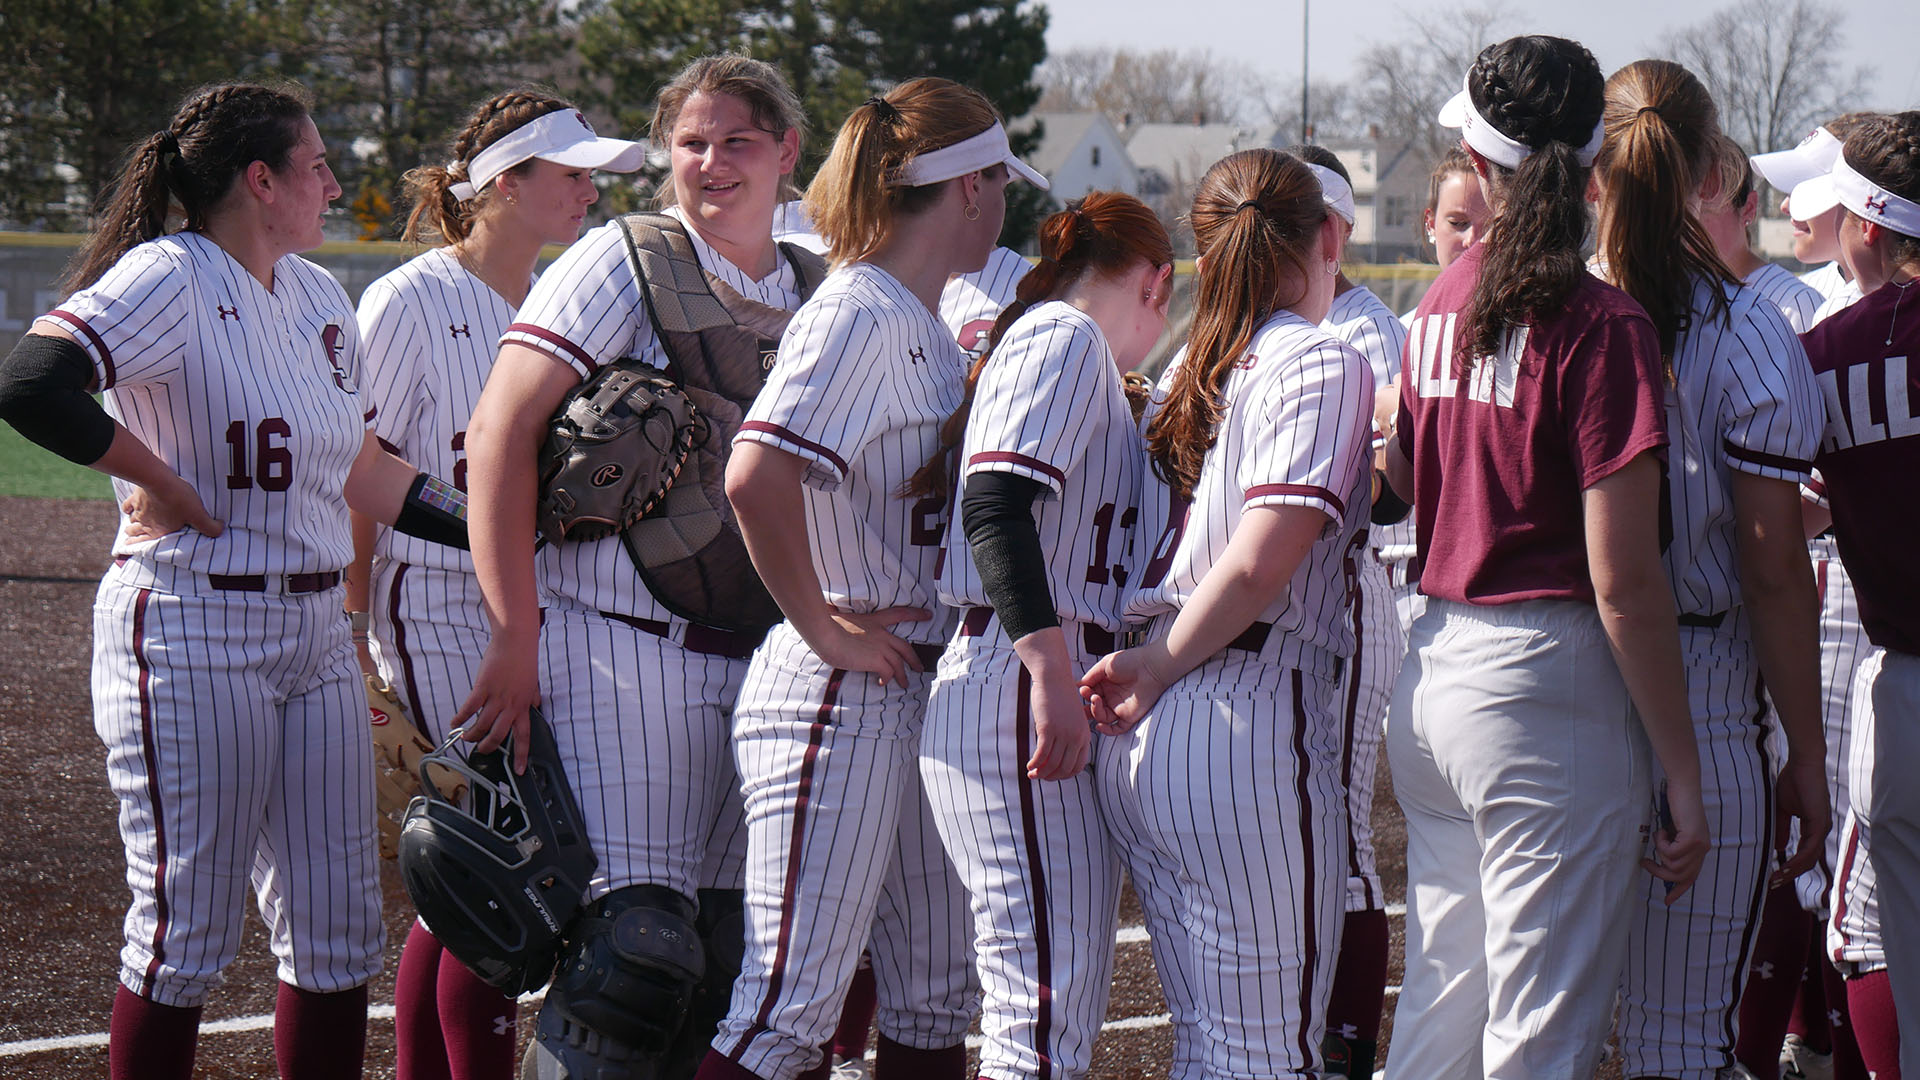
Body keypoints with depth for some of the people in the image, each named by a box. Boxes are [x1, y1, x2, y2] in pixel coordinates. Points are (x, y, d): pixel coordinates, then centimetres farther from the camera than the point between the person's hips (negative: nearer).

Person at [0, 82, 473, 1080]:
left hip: (316, 633, 8)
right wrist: (166, 487, -17)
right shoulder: (172, 278, -12)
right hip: (193, 632, -8)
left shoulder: (318, 297, 13)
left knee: (337, 929, 9)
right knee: (185, 929, -1)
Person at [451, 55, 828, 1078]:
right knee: (634, 946, -12)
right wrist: (517, 638, -12)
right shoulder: (625, 261, -2)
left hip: (759, 659, 6)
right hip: (623, 645, -5)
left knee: (730, 953, 6)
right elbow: (500, 431, -8)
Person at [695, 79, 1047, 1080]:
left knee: (942, 986, 14)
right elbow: (755, 476, -29)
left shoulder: (927, 322, 13)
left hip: (920, 690, 10)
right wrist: (824, 628, -21)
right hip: (838, 698, -10)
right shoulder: (857, 314, -16)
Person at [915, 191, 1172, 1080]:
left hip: (1061, 702, 10)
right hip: (1016, 700, -10)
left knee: (1072, 1005, 10)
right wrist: (1051, 671, -25)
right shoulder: (1063, 335, -4)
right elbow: (996, 504, -19)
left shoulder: (1082, 356, 26)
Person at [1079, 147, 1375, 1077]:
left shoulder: (1185, 370, 16)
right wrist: (1161, 668, -6)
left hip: (1141, 748, 8)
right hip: (1249, 726, -7)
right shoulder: (1321, 364, -6)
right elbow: (1258, 563, -14)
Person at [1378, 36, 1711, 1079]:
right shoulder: (1601, 325, -12)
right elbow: (1623, 581, -14)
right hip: (1547, 682, -7)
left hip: (1433, 676, 7)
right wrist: (1682, 770, -9)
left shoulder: (1441, 307, 7)